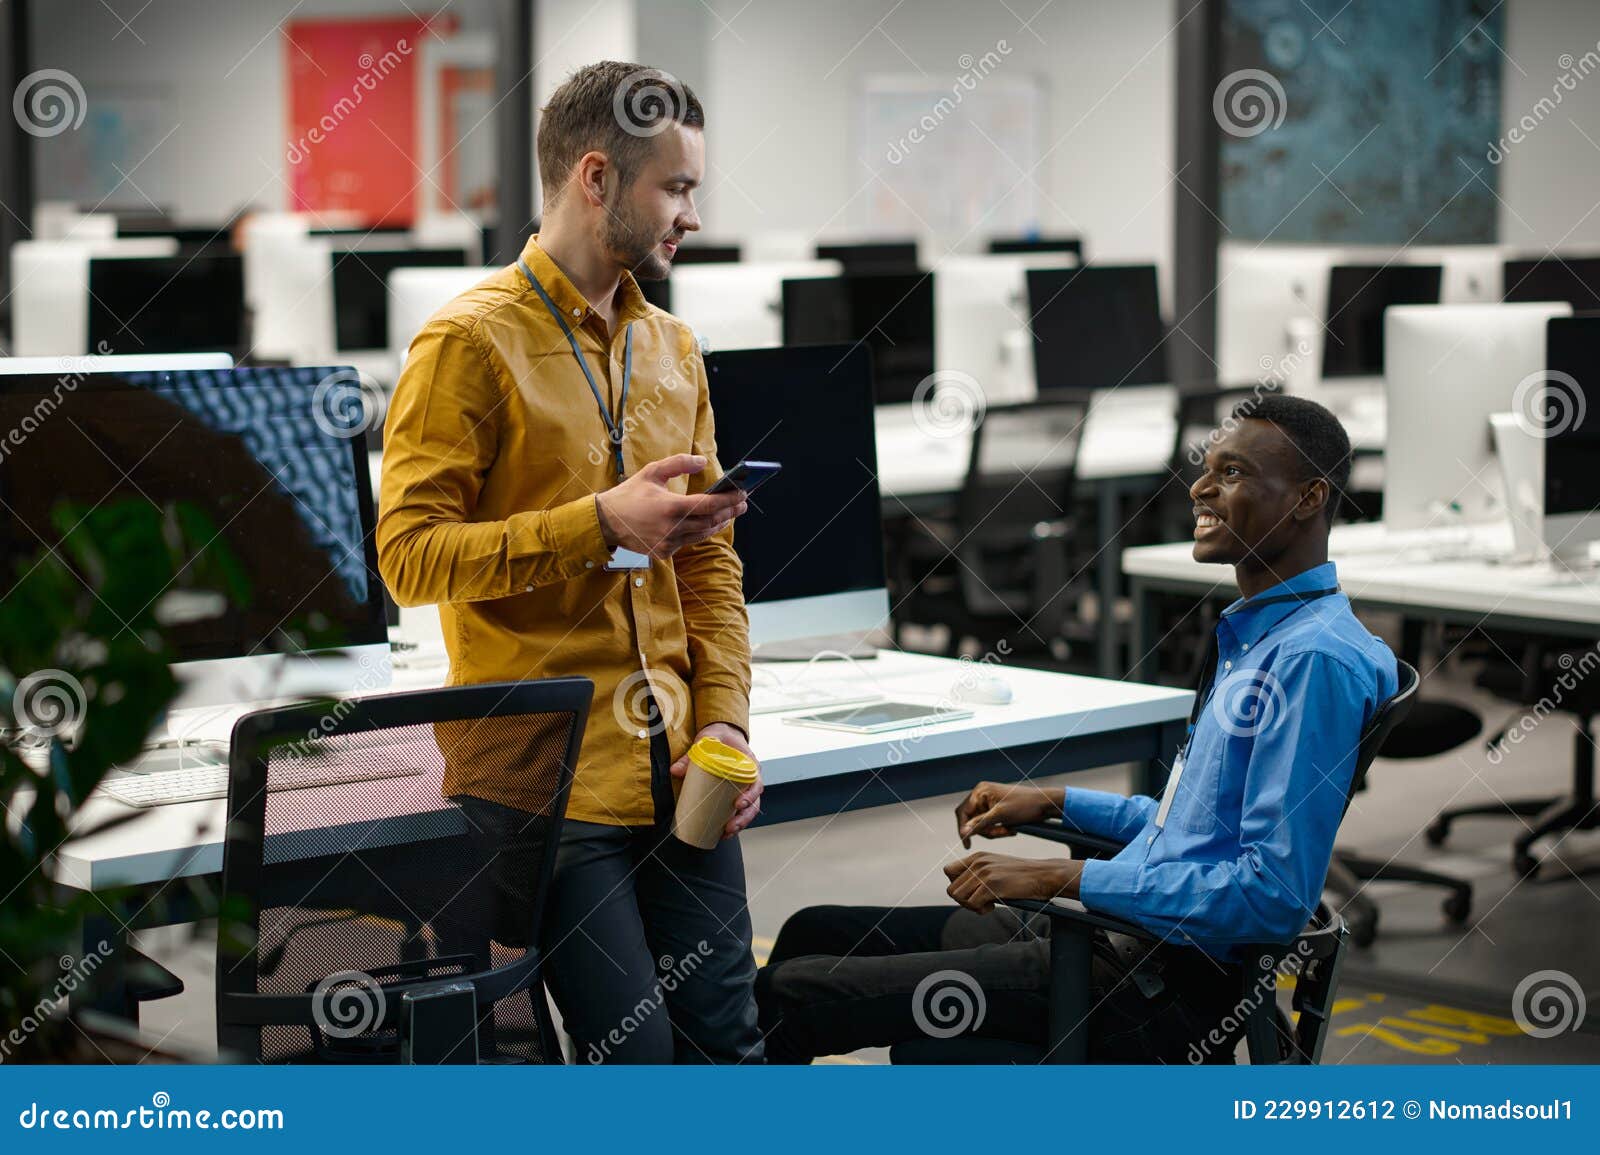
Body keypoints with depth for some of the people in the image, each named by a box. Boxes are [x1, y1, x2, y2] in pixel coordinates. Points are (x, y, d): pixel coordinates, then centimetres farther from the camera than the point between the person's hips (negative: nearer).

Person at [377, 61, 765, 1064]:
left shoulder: (672, 348, 14)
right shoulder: (472, 342, -7)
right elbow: (410, 553, -13)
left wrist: (726, 719, 4)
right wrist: (601, 523, -20)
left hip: (675, 767, 6)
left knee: (727, 1039, 6)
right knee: (635, 1051, -8)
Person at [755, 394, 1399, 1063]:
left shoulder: (1316, 660, -18)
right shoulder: (1256, 636, 16)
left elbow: (1275, 895, -25)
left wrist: (1061, 876, -21)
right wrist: (1054, 803, 20)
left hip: (1160, 994, -10)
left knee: (787, 993, -11)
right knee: (815, 933, 16)